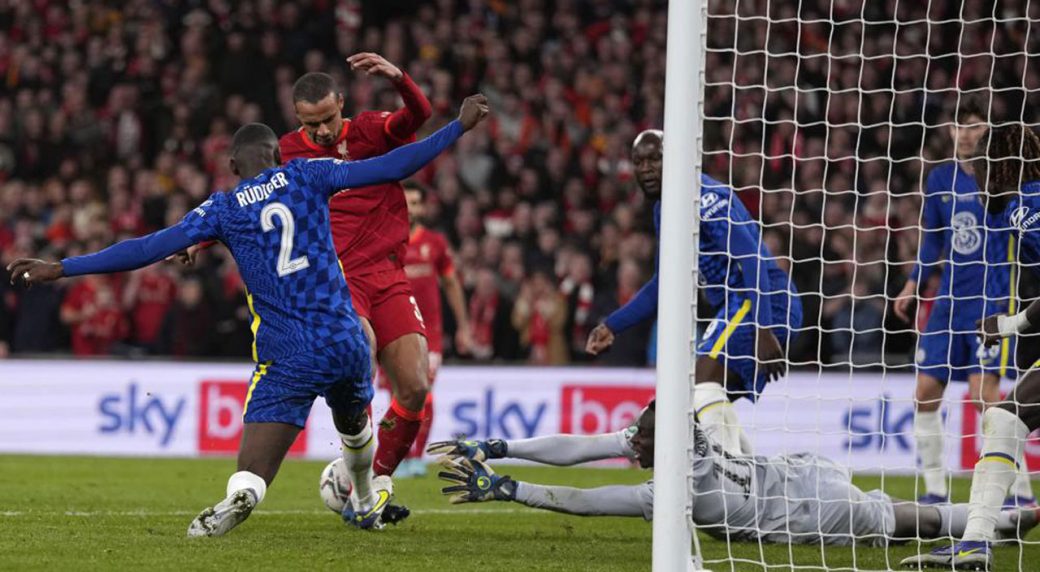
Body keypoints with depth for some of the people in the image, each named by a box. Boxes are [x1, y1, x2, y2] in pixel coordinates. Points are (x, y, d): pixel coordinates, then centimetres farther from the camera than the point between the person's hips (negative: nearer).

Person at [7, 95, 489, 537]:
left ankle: (236, 501, -42)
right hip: (346, 341, 3)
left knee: (251, 479, -9)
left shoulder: (223, 209, 1)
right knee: (354, 425, 36)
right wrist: (459, 128, 11)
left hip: (289, 357, -3)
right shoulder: (305, 176, 4)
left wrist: (61, 268, -2)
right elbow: (388, 169, 2)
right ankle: (365, 504, 57)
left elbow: (147, 249, -5)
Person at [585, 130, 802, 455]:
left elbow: (753, 260, -23)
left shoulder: (704, 196, -13)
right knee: (706, 405, 14)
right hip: (738, 305, 11)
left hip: (763, 303, -11)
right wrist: (612, 327, 26)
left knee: (704, 378, -27)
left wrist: (764, 330, -31)